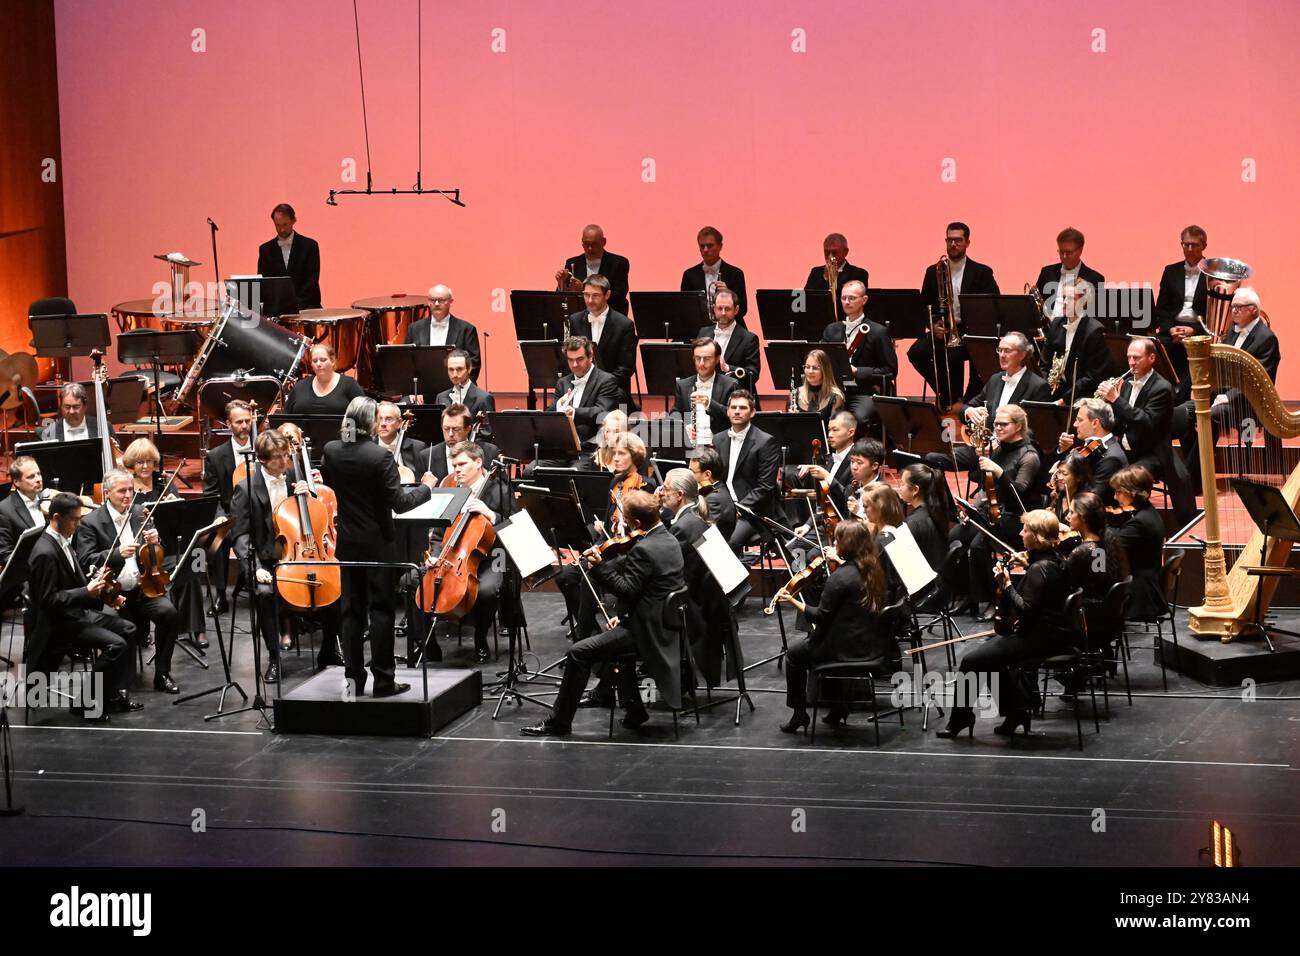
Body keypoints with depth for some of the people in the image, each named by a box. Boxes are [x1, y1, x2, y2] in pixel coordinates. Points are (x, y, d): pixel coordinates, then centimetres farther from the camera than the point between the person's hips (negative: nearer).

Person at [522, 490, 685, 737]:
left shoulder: (644, 549, -21)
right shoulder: (669, 540, 10)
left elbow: (626, 590, -20)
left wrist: (599, 566, -16)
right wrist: (624, 615, 14)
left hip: (647, 630, -10)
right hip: (667, 623, 10)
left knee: (578, 654, -9)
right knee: (612, 634, 36)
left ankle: (559, 723, -3)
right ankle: (634, 709, 31)